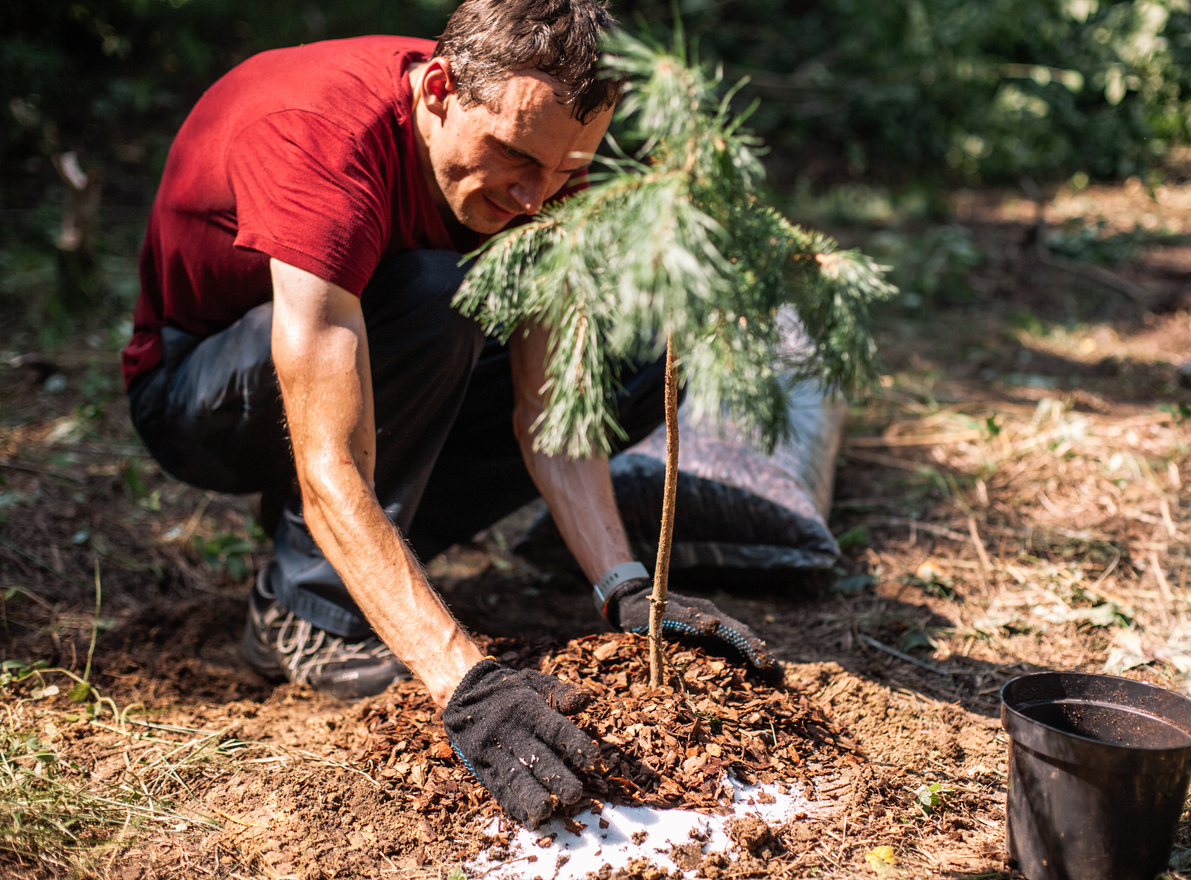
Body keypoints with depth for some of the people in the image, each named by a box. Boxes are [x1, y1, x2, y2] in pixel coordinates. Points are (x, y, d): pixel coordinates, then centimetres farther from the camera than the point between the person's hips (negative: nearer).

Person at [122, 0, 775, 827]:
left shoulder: (533, 145, -18)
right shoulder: (320, 137, -37)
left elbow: (548, 407, -20)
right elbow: (331, 472, -44)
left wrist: (625, 589, -33)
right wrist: (465, 681, -52)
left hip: (381, 372, 6)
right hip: (194, 396, -6)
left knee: (645, 368, -10)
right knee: (434, 294, -36)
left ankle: (362, 560, -4)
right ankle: (306, 606, -19)